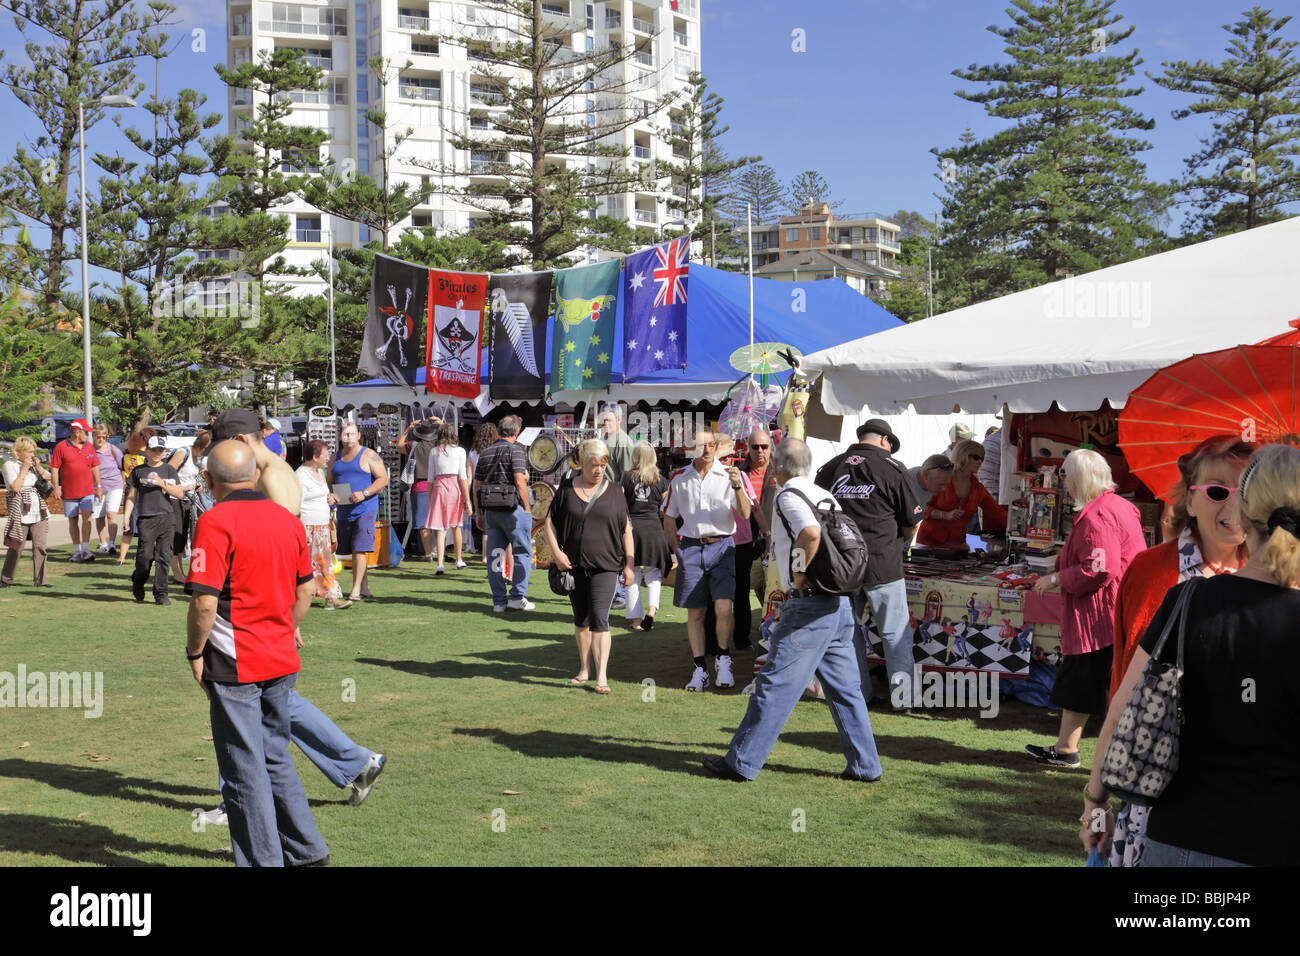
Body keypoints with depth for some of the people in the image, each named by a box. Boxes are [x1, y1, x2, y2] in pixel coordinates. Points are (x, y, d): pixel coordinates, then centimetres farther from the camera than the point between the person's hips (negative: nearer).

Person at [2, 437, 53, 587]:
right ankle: (6, 579, 11)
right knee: (16, 546, -1)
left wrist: (38, 467, -1)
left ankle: (40, 579, 5)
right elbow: (15, 487, -15)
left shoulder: (34, 463, 15)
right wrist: (24, 469, -13)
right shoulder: (10, 465, -4)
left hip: (38, 511, 6)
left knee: (40, 545, 1)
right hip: (20, 512, -6)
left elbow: (49, 478, 13)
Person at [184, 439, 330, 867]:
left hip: (235, 666, -7)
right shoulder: (287, 519, 6)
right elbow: (306, 591, 13)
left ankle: (263, 859, 11)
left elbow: (204, 601, -19)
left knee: (244, 768, 4)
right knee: (274, 756, 20)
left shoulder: (216, 522, -14)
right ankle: (305, 848, 26)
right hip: (282, 661, 7)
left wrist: (195, 653, -6)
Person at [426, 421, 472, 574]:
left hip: (439, 487, 0)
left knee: (440, 528, -1)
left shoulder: (434, 451, 6)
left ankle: (440, 563, -14)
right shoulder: (460, 451, 1)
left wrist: (430, 498, 14)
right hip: (455, 487, 0)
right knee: (455, 525, 17)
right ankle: (459, 560, 30)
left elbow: (430, 477, 6)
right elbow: (463, 476, -4)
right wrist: (467, 499, -2)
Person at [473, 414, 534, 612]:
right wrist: (527, 508, -9)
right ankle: (517, 597, -1)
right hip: (512, 508, -6)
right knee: (523, 552, 4)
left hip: (490, 511, 6)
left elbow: (477, 486, 13)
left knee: (494, 555, 7)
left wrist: (480, 514, 18)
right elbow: (520, 481, -16)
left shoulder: (485, 453, 12)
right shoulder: (515, 449, -6)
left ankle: (499, 601, 9)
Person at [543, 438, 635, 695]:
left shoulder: (614, 493, 4)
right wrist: (556, 551, -6)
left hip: (605, 566, -2)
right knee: (580, 620, 14)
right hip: (574, 565, 2)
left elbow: (626, 531, 8)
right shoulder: (567, 489, 4)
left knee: (599, 619, -12)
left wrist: (629, 564, 3)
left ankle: (601, 677, -14)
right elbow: (549, 522, 7)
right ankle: (584, 669, 29)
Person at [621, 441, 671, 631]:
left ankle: (636, 619, 10)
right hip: (653, 528, 1)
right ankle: (651, 609, -7)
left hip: (631, 527, 0)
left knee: (632, 577, 8)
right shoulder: (661, 481, 0)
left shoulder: (626, 477, -2)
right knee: (653, 574, 13)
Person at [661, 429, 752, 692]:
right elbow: (669, 517, 17)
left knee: (723, 608, -15)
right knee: (694, 613, 4)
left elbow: (745, 515, -10)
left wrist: (737, 487, -25)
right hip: (691, 547, 2)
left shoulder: (729, 475, -1)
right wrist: (677, 550, 10)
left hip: (721, 545, -2)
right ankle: (700, 669, 14)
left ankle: (723, 658, 7)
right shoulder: (679, 478, 7)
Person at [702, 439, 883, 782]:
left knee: (774, 684, -3)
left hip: (809, 606, -8)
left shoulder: (789, 496, -8)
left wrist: (800, 576, -15)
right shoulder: (826, 496, 16)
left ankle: (742, 762, 3)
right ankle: (865, 765, 16)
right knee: (846, 687, 13)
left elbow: (811, 533, -27)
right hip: (840, 603, 8)